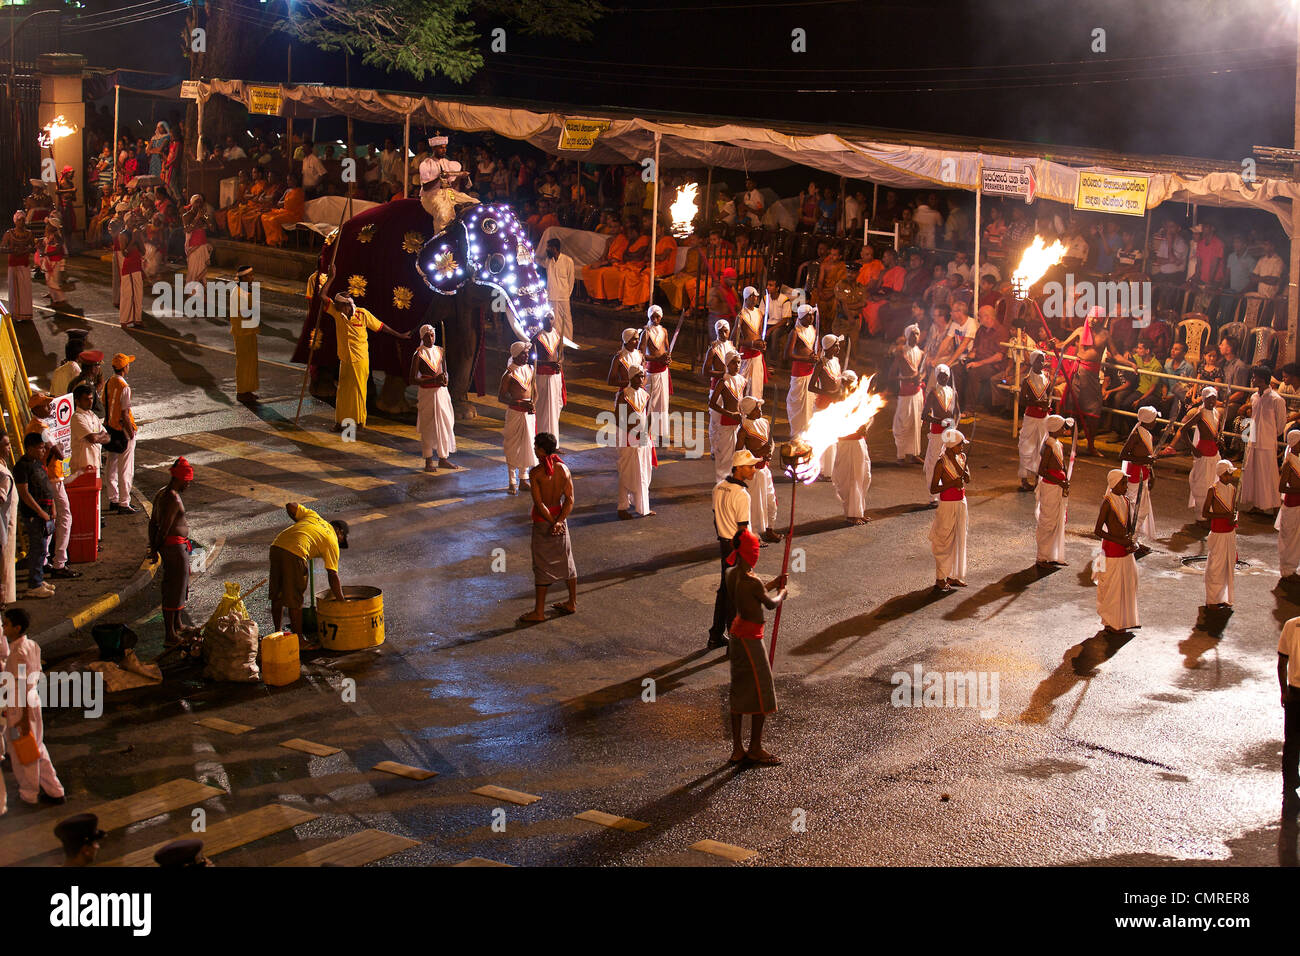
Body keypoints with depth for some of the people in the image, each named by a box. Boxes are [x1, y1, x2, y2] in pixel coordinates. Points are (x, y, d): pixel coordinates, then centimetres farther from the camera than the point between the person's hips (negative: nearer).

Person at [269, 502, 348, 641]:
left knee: (276, 596, 19)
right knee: (295, 601, 6)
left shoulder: (312, 515, 25)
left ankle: (277, 633, 31)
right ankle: (299, 639, 15)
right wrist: (341, 602, 10)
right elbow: (333, 576, 5)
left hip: (276, 546, 6)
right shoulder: (332, 542, 10)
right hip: (295, 554, -6)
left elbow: (290, 506, 20)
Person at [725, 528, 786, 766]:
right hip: (751, 639, -9)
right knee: (761, 692, 5)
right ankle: (755, 748, 14)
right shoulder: (752, 582, -23)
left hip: (737, 634, 9)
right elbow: (771, 604, -7)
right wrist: (782, 593, 13)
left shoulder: (730, 575, 2)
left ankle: (737, 749, 19)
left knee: (739, 692, 14)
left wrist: (772, 584, 22)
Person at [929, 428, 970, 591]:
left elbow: (967, 479, -6)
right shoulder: (941, 463, -16)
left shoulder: (961, 457, 4)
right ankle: (940, 579, 8)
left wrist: (955, 461, -18)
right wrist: (952, 483, -25)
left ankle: (953, 576, 24)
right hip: (947, 503, -7)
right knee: (944, 541, 0)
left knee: (958, 539, 13)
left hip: (961, 502, 7)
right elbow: (933, 489, -16)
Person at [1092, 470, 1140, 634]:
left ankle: (1124, 620, 27)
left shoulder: (1125, 501, 7)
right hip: (1112, 550, -7)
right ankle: (1111, 623, 15)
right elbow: (1098, 530, -17)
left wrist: (1131, 541, -3)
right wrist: (1120, 541, -19)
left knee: (1128, 583, 13)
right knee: (1112, 586, 2)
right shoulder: (1107, 502, -15)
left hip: (1125, 550, 7)